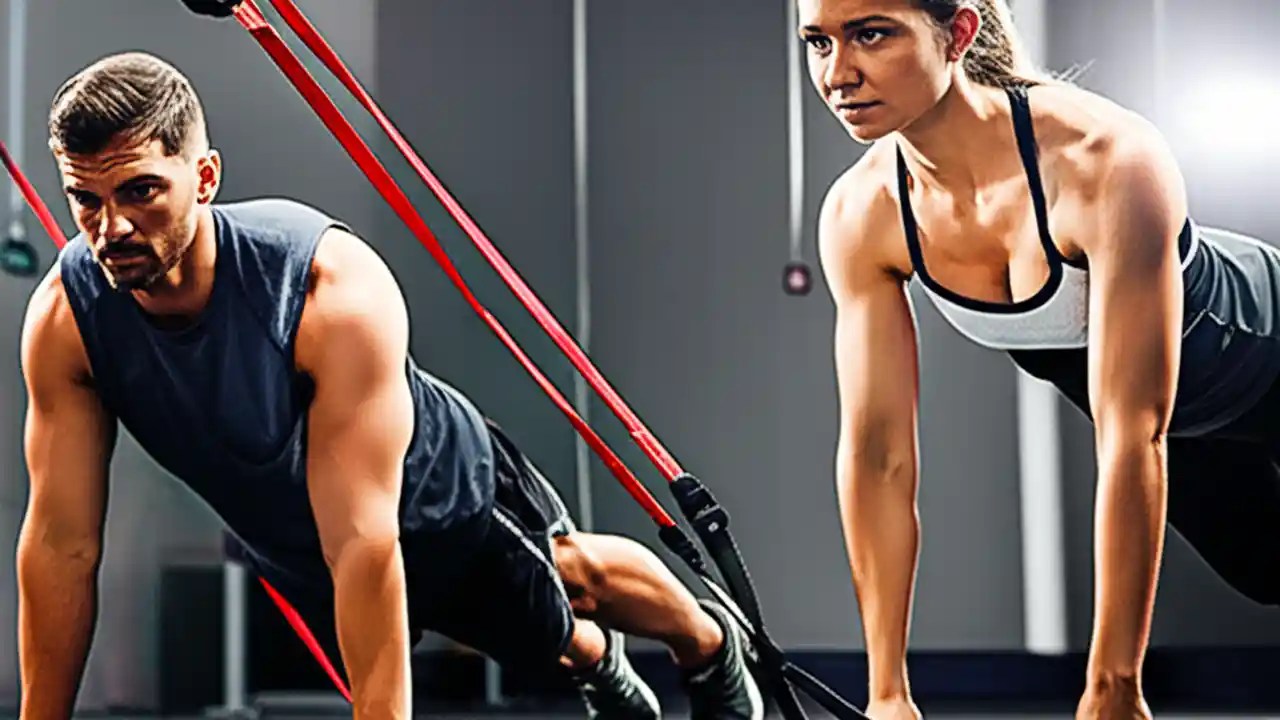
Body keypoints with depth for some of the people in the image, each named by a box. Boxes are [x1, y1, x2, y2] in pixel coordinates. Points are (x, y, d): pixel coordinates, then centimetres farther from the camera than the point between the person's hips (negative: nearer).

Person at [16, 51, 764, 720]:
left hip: (446, 492, -3)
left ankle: (714, 645, 59)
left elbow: (364, 546, -44)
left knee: (573, 571, 26)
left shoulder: (336, 292, -43)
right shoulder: (64, 317, -29)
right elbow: (62, 543, -23)